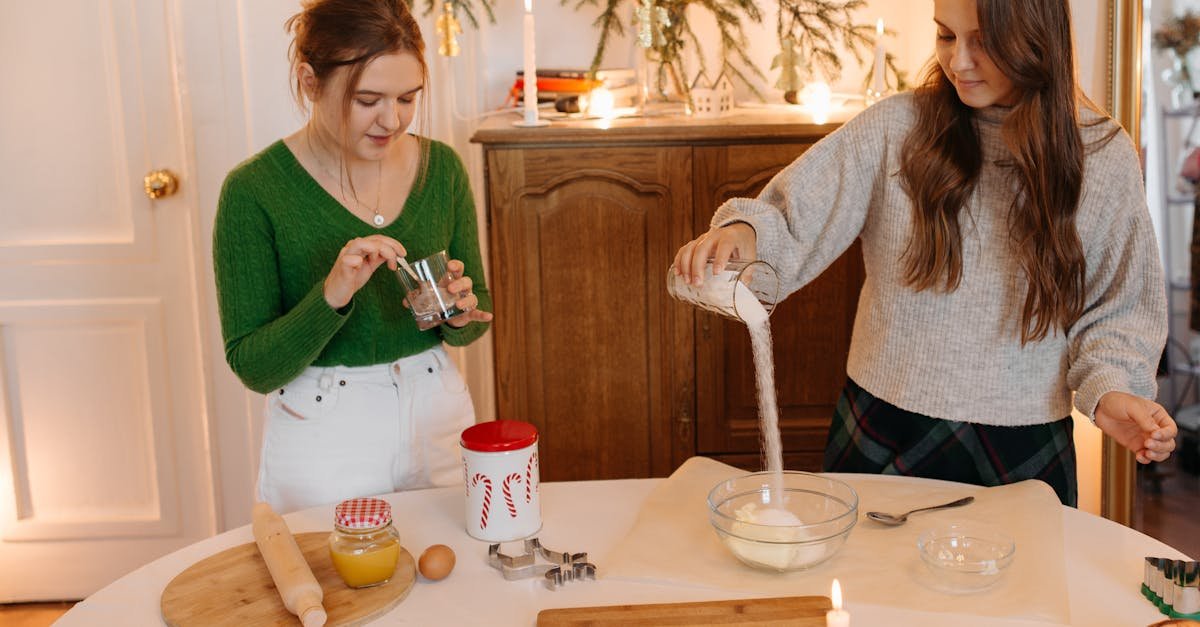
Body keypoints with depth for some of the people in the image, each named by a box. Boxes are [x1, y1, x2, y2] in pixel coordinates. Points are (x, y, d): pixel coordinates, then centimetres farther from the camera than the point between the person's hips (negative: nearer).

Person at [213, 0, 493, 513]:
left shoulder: (441, 168, -4)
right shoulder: (254, 191, -15)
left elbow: (476, 321, 6)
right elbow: (253, 368, -14)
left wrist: (460, 313, -16)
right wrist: (331, 295, -29)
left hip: (438, 419, 4)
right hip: (322, 443, -3)